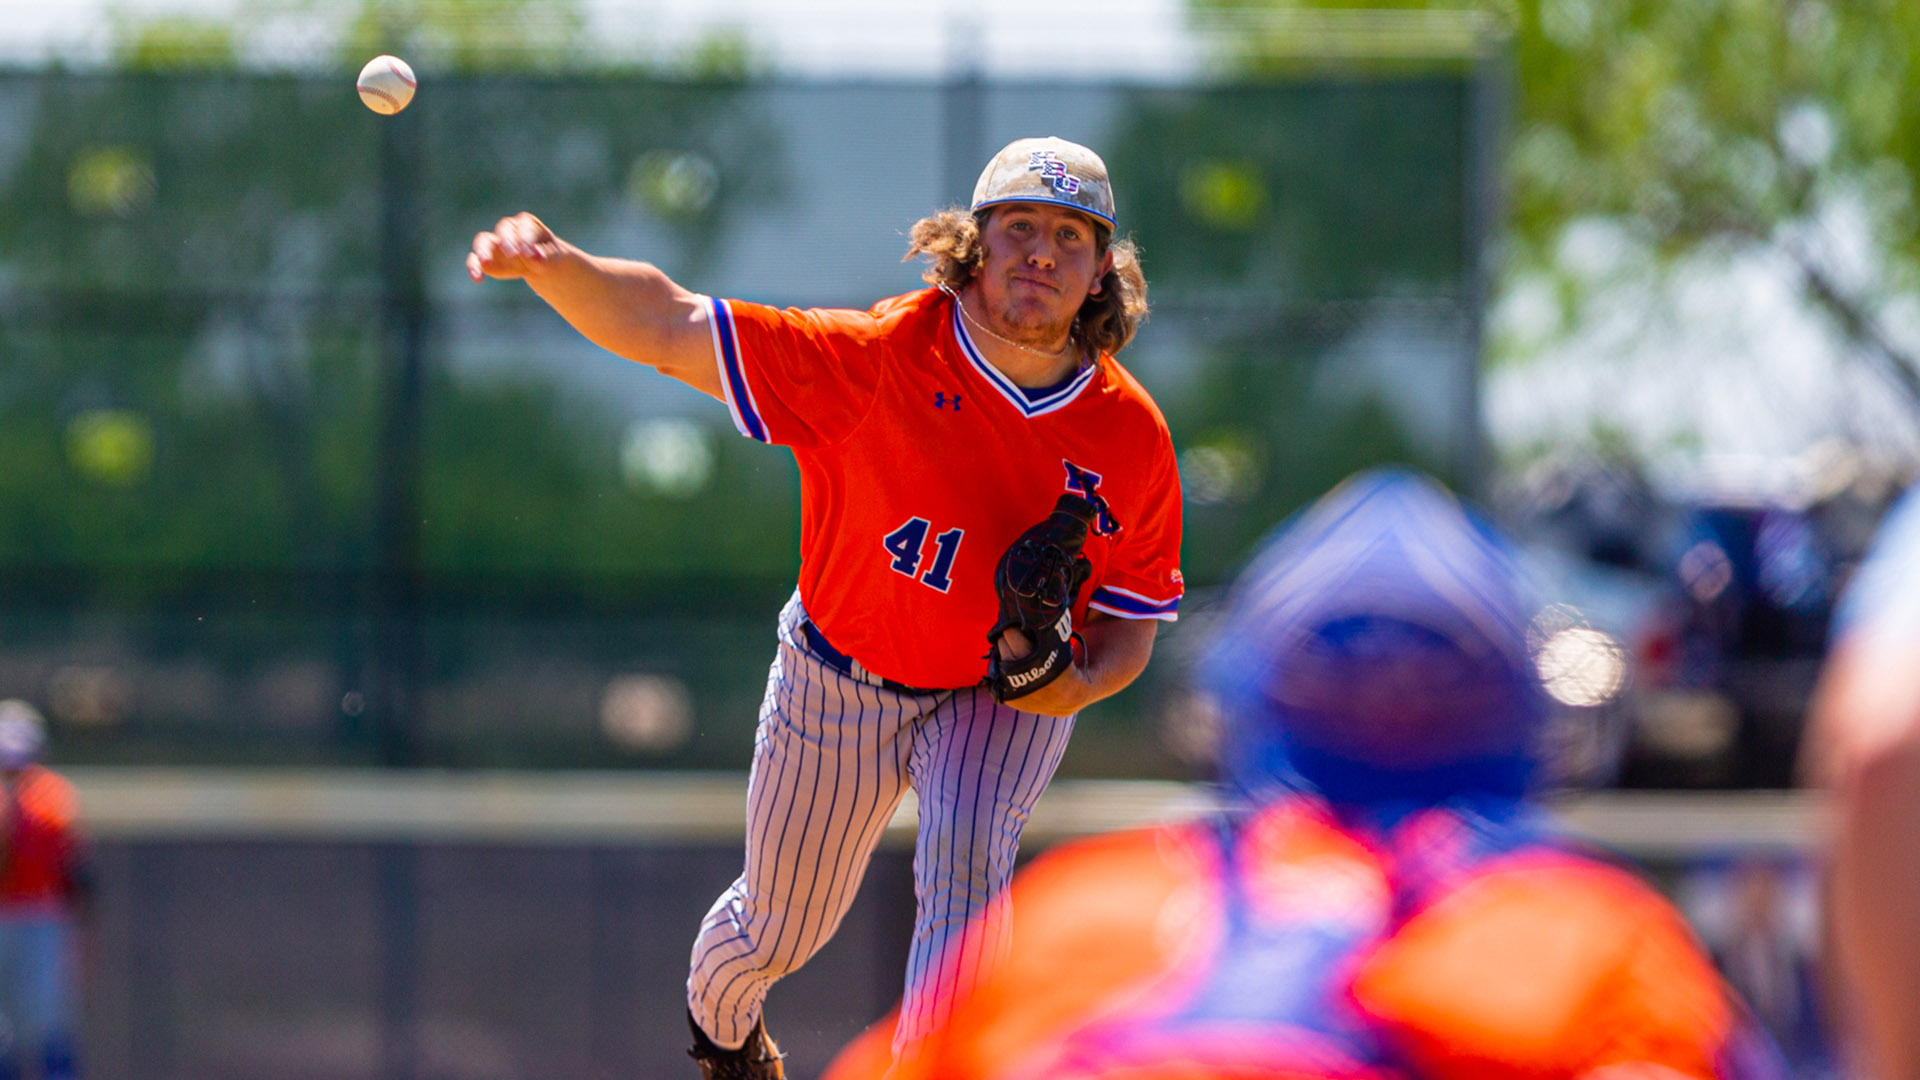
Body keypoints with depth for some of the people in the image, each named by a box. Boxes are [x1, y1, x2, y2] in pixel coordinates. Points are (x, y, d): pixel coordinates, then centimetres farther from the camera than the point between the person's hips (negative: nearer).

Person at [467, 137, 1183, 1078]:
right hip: (840, 682, 0)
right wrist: (549, 265, -50)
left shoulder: (1130, 436, -19)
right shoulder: (881, 357, -28)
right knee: (778, 928, 18)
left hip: (1004, 699, 0)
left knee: (964, 862, -31)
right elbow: (671, 329, -31)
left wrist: (1075, 680, -28)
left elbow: (1133, 622, -5)